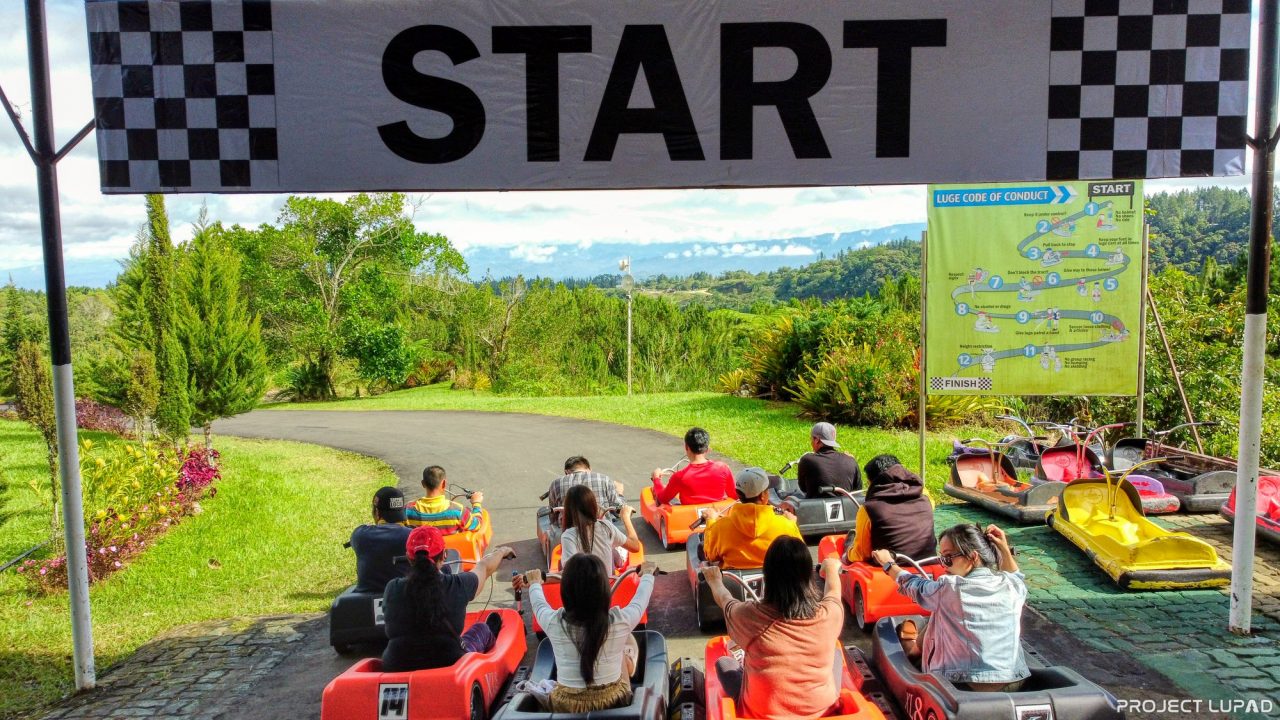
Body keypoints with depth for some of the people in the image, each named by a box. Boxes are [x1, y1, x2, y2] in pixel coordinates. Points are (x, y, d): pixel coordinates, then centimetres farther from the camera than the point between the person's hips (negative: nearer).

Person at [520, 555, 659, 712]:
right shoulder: (620, 621, -23)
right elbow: (641, 597, 1)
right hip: (613, 703, -1)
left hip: (564, 706, 1)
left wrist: (535, 583, 26)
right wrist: (647, 574, 22)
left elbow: (538, 603, 4)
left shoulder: (554, 623, -21)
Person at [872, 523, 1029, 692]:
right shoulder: (1011, 586, -6)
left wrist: (888, 563, 23)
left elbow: (913, 584, 5)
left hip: (962, 687, -5)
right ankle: (918, 647, 48)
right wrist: (1005, 550, 10)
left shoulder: (948, 589, -18)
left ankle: (914, 648, 48)